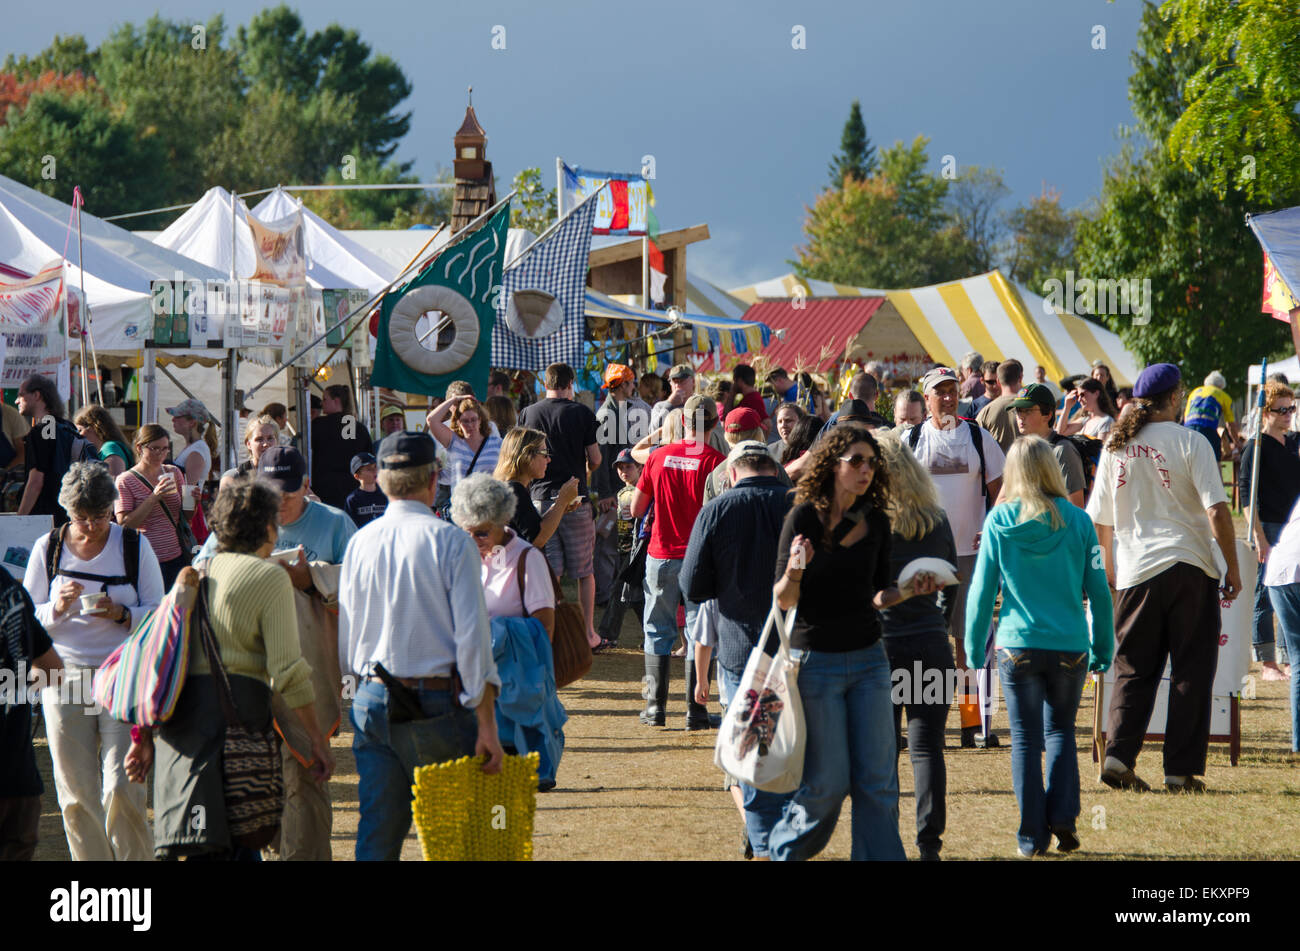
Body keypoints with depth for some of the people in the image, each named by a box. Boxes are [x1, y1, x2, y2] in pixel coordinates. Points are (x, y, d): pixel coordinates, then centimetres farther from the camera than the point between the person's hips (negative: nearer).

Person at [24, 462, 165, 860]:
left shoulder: (135, 546, 2)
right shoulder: (48, 548, 5)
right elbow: (28, 621, 7)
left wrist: (122, 614, -15)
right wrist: (58, 609, -14)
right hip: (65, 676, 2)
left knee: (122, 789, -10)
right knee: (76, 794, 1)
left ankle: (136, 859, 5)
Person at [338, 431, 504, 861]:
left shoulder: (360, 543, 4)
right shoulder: (451, 542, -8)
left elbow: (345, 637, 11)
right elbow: (472, 638, -12)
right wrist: (486, 727, -11)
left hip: (373, 702, 4)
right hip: (439, 704, -4)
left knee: (376, 839, 6)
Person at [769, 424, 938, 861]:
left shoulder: (875, 522, 4)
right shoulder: (803, 518, -10)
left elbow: (875, 596, 13)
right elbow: (783, 600, -10)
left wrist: (908, 591, -6)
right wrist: (794, 572, -30)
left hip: (868, 661, 5)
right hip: (817, 661, -4)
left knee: (877, 778, 0)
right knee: (827, 781, 0)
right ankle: (785, 847, 25)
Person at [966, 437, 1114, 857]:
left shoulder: (999, 520, -4)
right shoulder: (1077, 521, -2)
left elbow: (982, 589, -1)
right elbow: (1099, 590, 0)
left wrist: (974, 649, 9)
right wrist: (1103, 648, 9)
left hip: (1018, 645, -1)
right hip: (1070, 646, 1)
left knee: (1025, 740, 8)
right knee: (1060, 731, 19)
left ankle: (1032, 835, 7)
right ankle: (1063, 817, 4)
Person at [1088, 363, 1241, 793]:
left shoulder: (1115, 446, 7)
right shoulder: (1189, 442, -5)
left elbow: (1100, 520, 12)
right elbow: (1216, 510, -10)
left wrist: (1108, 571, 25)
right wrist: (1232, 570, -3)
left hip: (1135, 572, 3)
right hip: (1189, 566, -3)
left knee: (1133, 669, 10)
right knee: (1191, 670, 4)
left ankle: (1118, 754, -7)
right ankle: (1182, 769, 1)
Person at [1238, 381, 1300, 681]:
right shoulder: (1256, 447, -7)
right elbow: (1246, 492, -12)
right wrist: (1259, 537, -17)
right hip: (1269, 529, -7)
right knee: (1264, 597, -2)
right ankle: (1267, 664, 1)